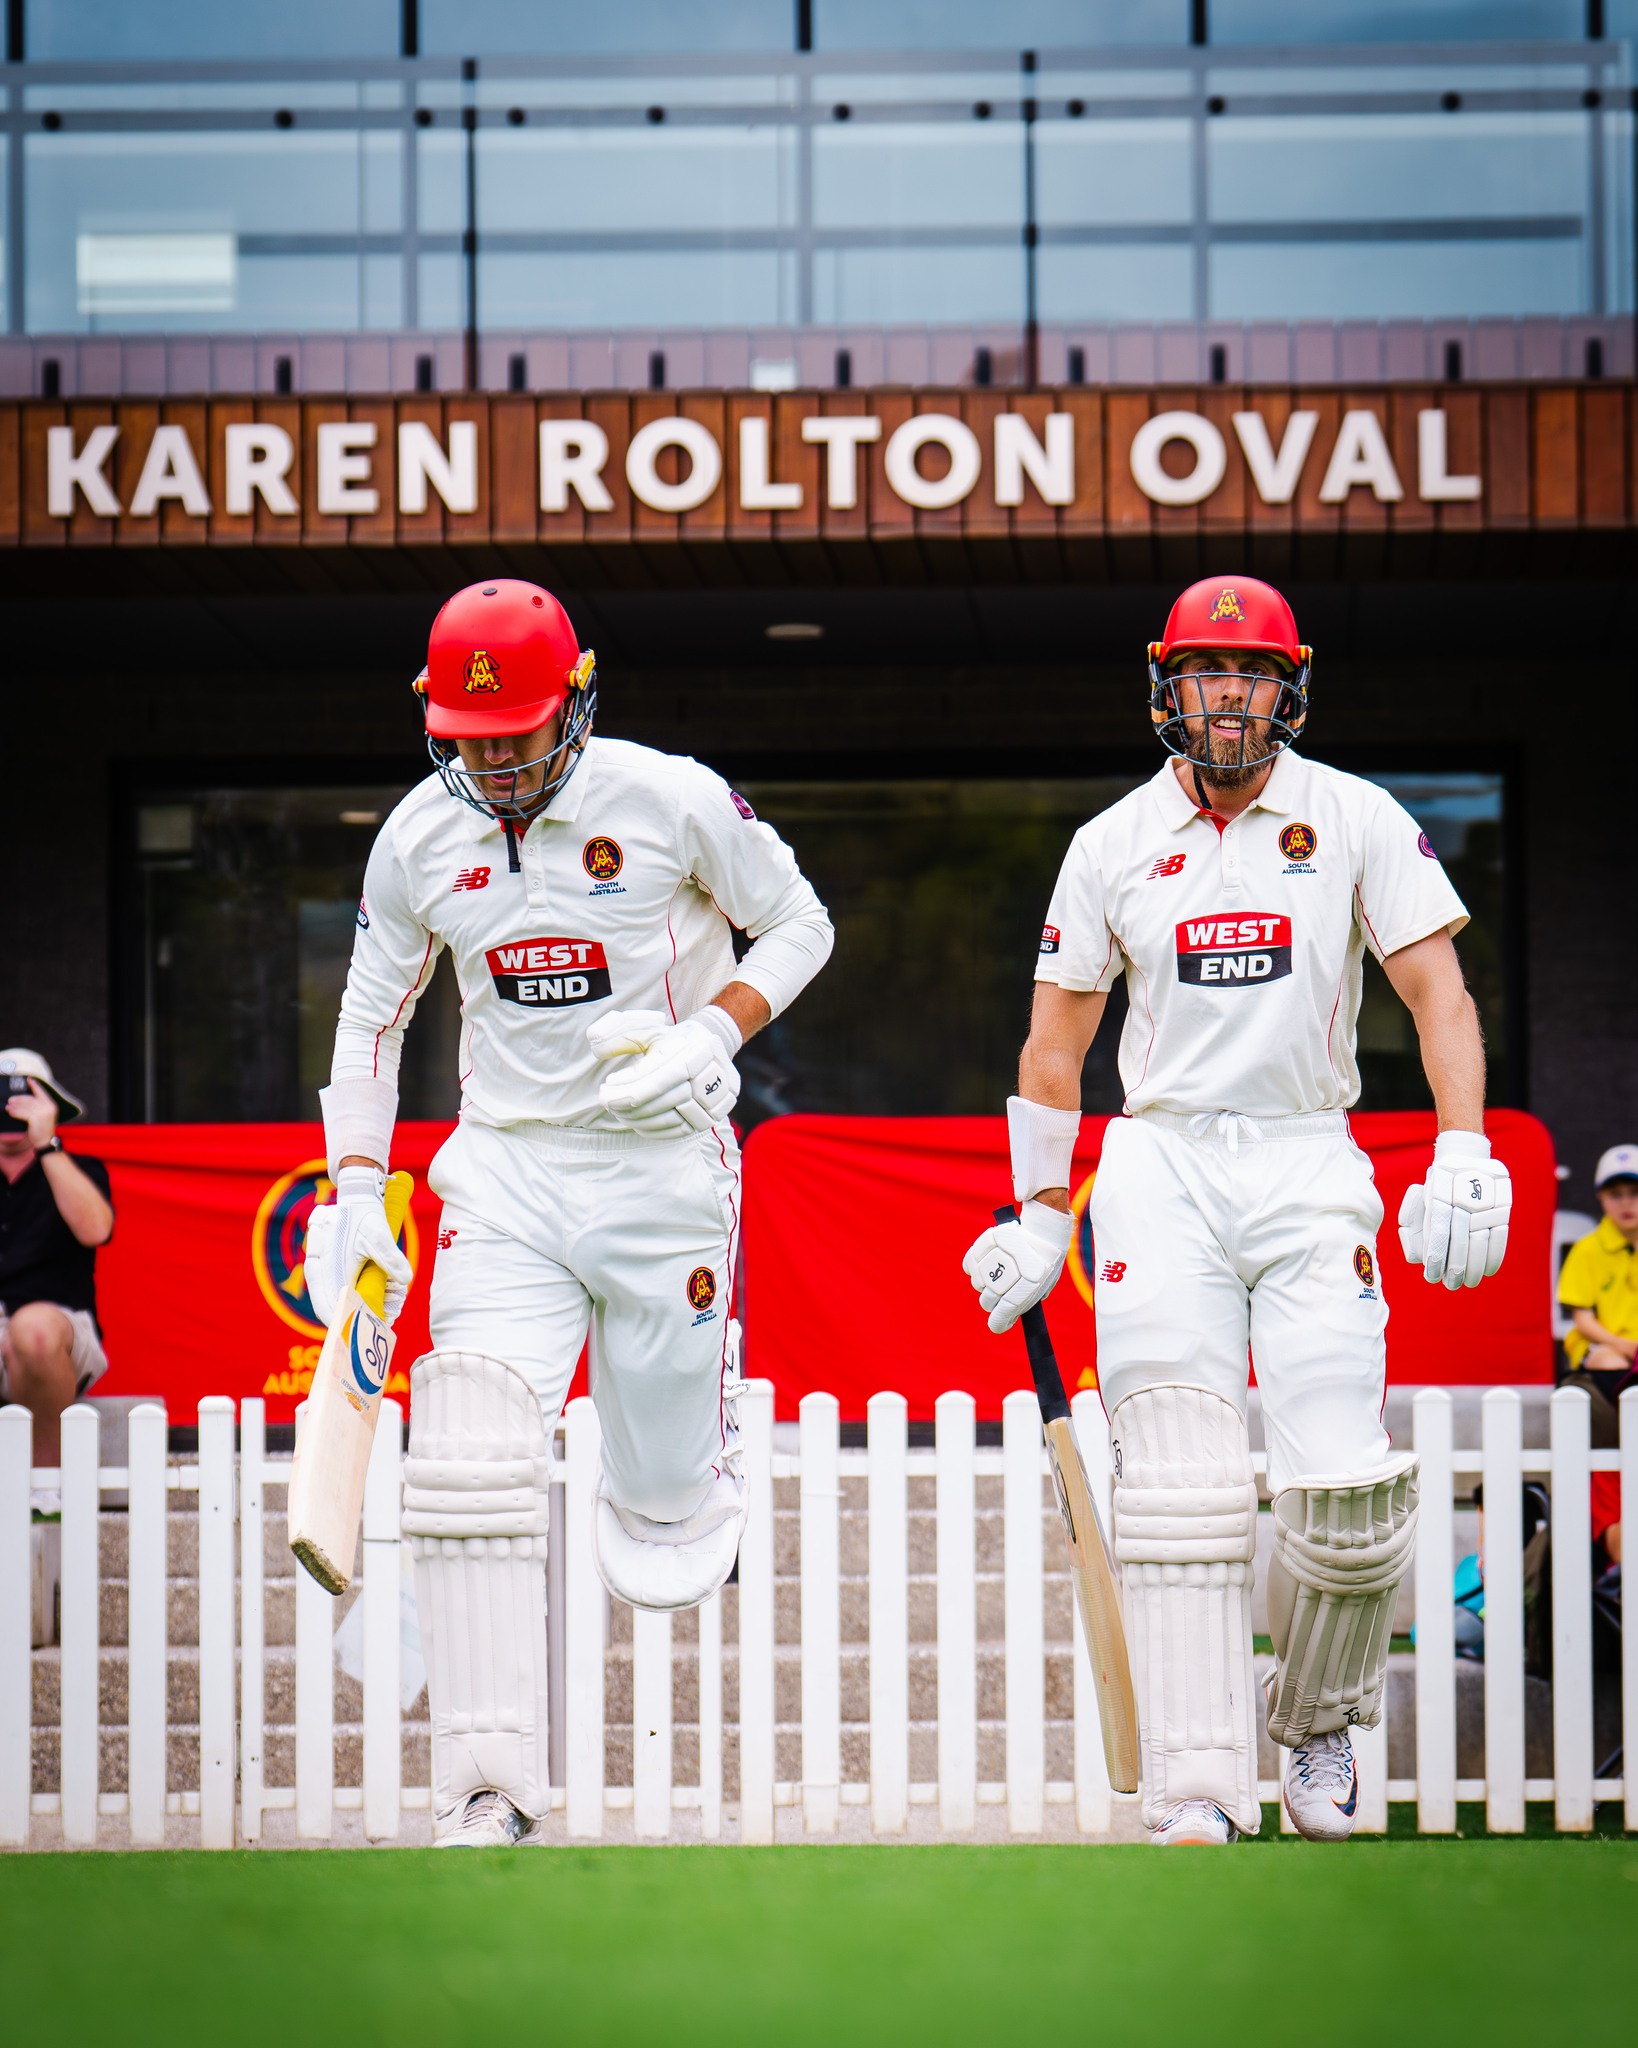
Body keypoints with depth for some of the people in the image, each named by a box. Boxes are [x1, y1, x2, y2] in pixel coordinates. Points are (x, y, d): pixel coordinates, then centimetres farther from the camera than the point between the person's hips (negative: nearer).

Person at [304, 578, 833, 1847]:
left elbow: (798, 924, 4)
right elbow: (372, 1016, 13)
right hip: (505, 1178, 2)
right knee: (470, 1469, -15)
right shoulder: (421, 836, 1)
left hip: (663, 1170, -2)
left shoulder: (671, 801, -9)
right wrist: (355, 1194, 5)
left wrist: (715, 1035, -13)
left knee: (664, 1498, 3)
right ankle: (489, 1792, -13)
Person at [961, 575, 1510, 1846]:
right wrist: (1039, 1220, 13)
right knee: (1181, 1482, -11)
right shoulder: (1114, 843, 9)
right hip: (1161, 1168, 1)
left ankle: (1319, 1718, 18)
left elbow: (1437, 990, 0)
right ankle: (1197, 1791, -12)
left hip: (1309, 1168, -1)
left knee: (1342, 1490, -10)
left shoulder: (1358, 821, 4)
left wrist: (1463, 1158, -14)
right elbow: (1056, 1040, 16)